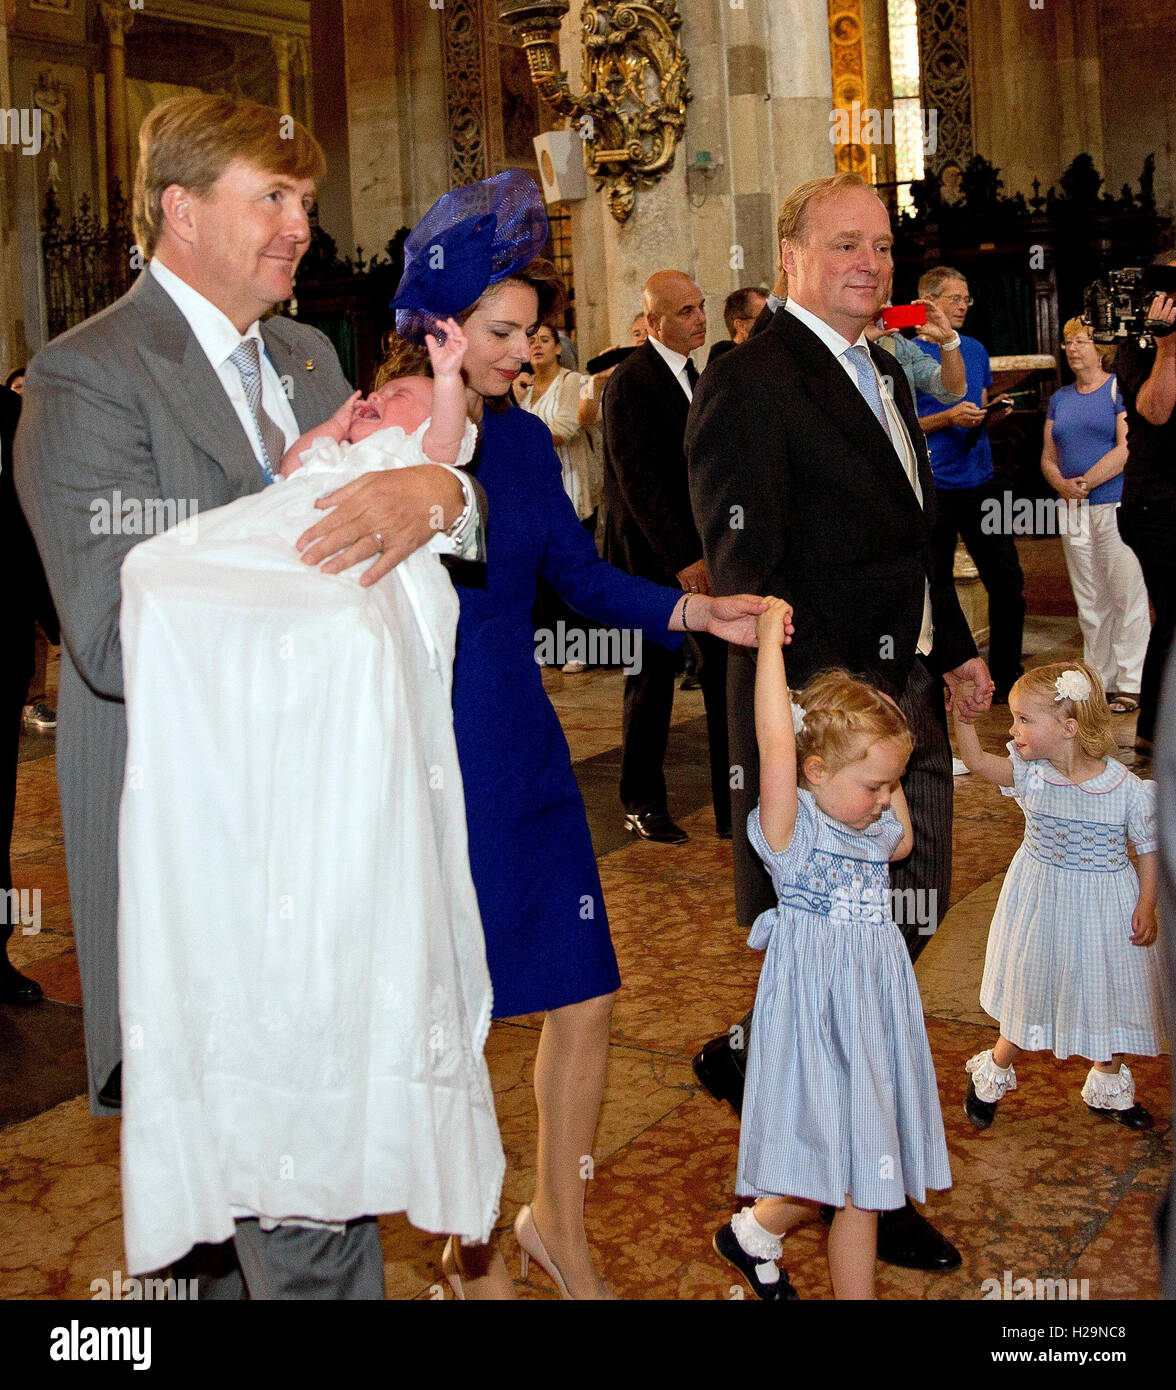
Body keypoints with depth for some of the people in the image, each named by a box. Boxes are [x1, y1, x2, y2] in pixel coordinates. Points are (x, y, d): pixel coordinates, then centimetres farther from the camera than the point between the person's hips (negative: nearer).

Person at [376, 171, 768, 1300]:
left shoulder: (524, 438, 7)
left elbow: (581, 575, 7)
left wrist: (690, 611, -6)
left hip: (524, 759, 6)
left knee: (584, 997, 7)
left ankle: (557, 1223, 31)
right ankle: (470, 1246, 32)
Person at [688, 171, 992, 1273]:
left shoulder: (884, 373, 16)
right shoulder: (750, 384, -14)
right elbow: (745, 568, -20)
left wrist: (956, 647, 19)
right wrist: (822, 698, -25)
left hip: (908, 689, 10)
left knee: (913, 909, 17)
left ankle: (753, 1058, 34)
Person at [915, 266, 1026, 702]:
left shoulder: (976, 351, 14)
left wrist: (995, 413, 0)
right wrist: (948, 418, -18)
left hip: (979, 484, 6)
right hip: (933, 488, -5)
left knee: (1009, 583, 3)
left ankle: (1005, 679, 12)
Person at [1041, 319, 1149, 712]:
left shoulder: (1121, 389, -3)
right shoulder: (1060, 399, 17)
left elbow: (1127, 449, -13)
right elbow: (1048, 457, 17)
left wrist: (1085, 482, -13)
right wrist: (1062, 484, -4)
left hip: (1115, 506, -6)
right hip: (1073, 511, 6)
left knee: (1127, 597, -5)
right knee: (1089, 602, 8)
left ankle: (1130, 685, -1)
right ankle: (1099, 681, 15)